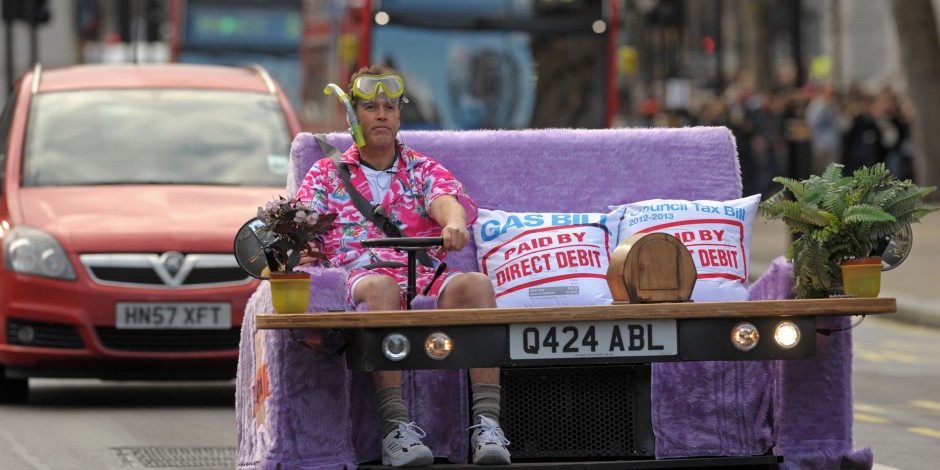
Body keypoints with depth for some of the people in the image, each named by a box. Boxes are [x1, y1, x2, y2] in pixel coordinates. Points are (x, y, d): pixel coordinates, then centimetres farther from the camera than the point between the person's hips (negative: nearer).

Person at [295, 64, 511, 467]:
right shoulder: (325, 174, 23)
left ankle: (487, 425, -42)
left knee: (475, 283, -32)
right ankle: (396, 428, -47)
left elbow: (447, 200, 0)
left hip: (426, 277, 2)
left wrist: (454, 222, -27)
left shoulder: (424, 170, 23)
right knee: (380, 287, -39)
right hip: (359, 276, -2)